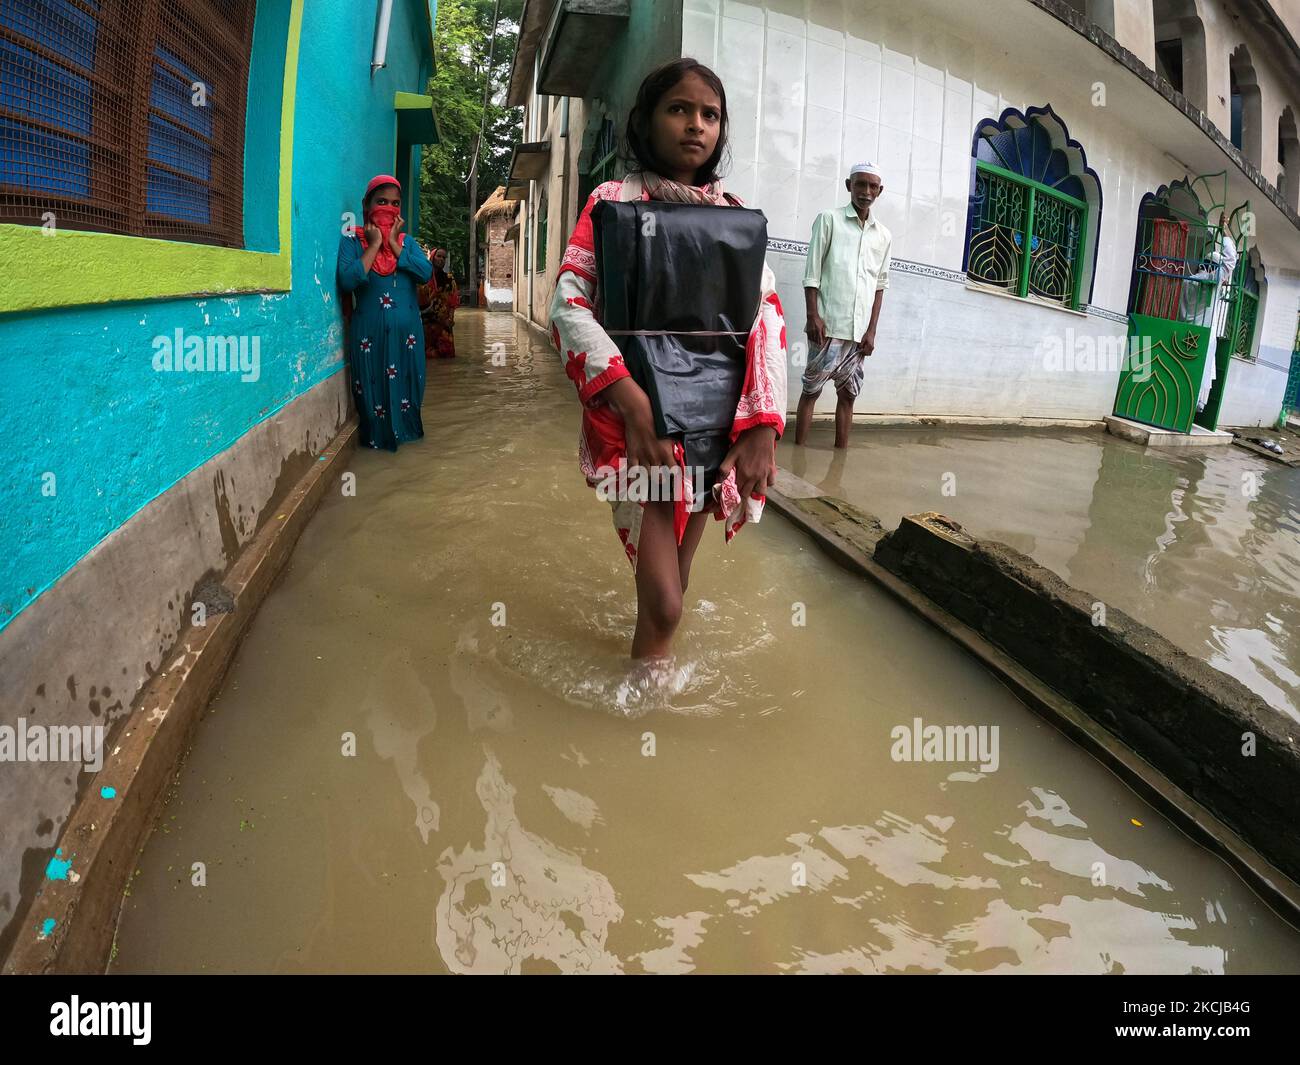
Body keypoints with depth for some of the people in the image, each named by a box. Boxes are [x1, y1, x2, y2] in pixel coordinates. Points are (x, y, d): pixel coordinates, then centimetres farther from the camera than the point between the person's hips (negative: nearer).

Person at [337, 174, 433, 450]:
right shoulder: (352, 240, -1)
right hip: (369, 330, -3)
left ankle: (405, 434, 26)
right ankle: (376, 439, 20)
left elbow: (425, 273, -8)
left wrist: (393, 243, -9)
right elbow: (347, 281, -18)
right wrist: (375, 244, -12)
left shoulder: (407, 242, 10)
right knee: (373, 389, 4)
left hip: (406, 329, 3)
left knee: (406, 386, 9)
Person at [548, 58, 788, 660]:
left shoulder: (735, 215, 10)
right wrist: (632, 402, -25)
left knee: (677, 574, 15)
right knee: (662, 600, -7)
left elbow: (767, 317, 2)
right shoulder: (614, 200, 0)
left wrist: (763, 425, -12)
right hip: (637, 419, -3)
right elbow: (569, 303, -11)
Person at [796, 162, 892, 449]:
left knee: (848, 394, 7)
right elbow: (812, 272, -2)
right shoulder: (829, 219, 2)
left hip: (859, 331, 4)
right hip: (829, 325, -4)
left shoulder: (883, 236, 13)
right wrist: (813, 315, -12)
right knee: (811, 390, -2)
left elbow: (880, 285, 14)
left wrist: (872, 330, 5)